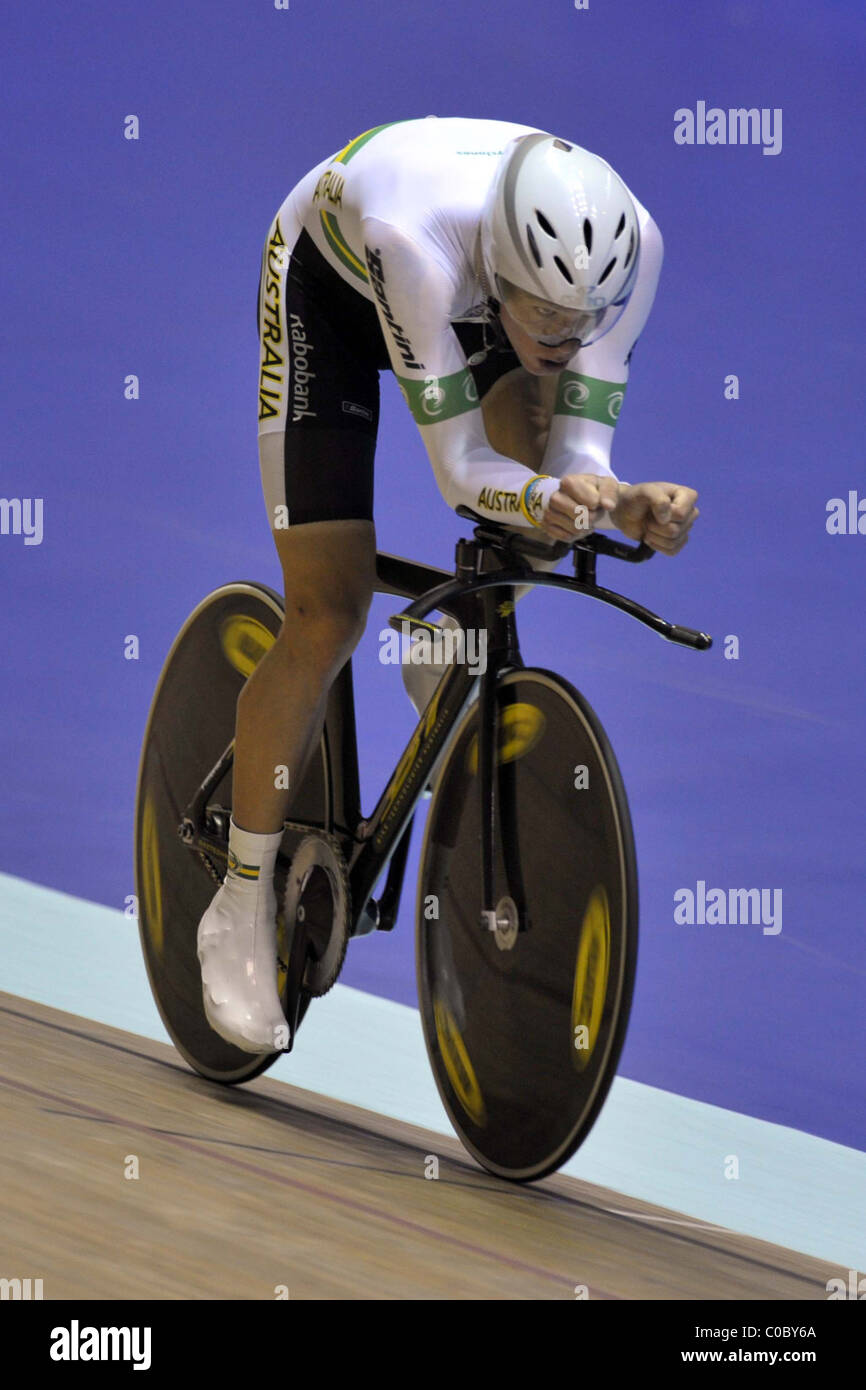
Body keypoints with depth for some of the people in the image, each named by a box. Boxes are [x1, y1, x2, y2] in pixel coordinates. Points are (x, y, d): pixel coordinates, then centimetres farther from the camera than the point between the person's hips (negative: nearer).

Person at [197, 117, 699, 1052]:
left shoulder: (627, 243, -34)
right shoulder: (418, 234, -46)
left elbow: (579, 463, -30)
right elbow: (459, 465, -41)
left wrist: (634, 507, -52)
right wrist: (541, 498, -60)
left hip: (474, 298, 4)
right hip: (330, 285, -4)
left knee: (550, 461, -25)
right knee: (329, 616, -9)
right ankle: (240, 911, 5)